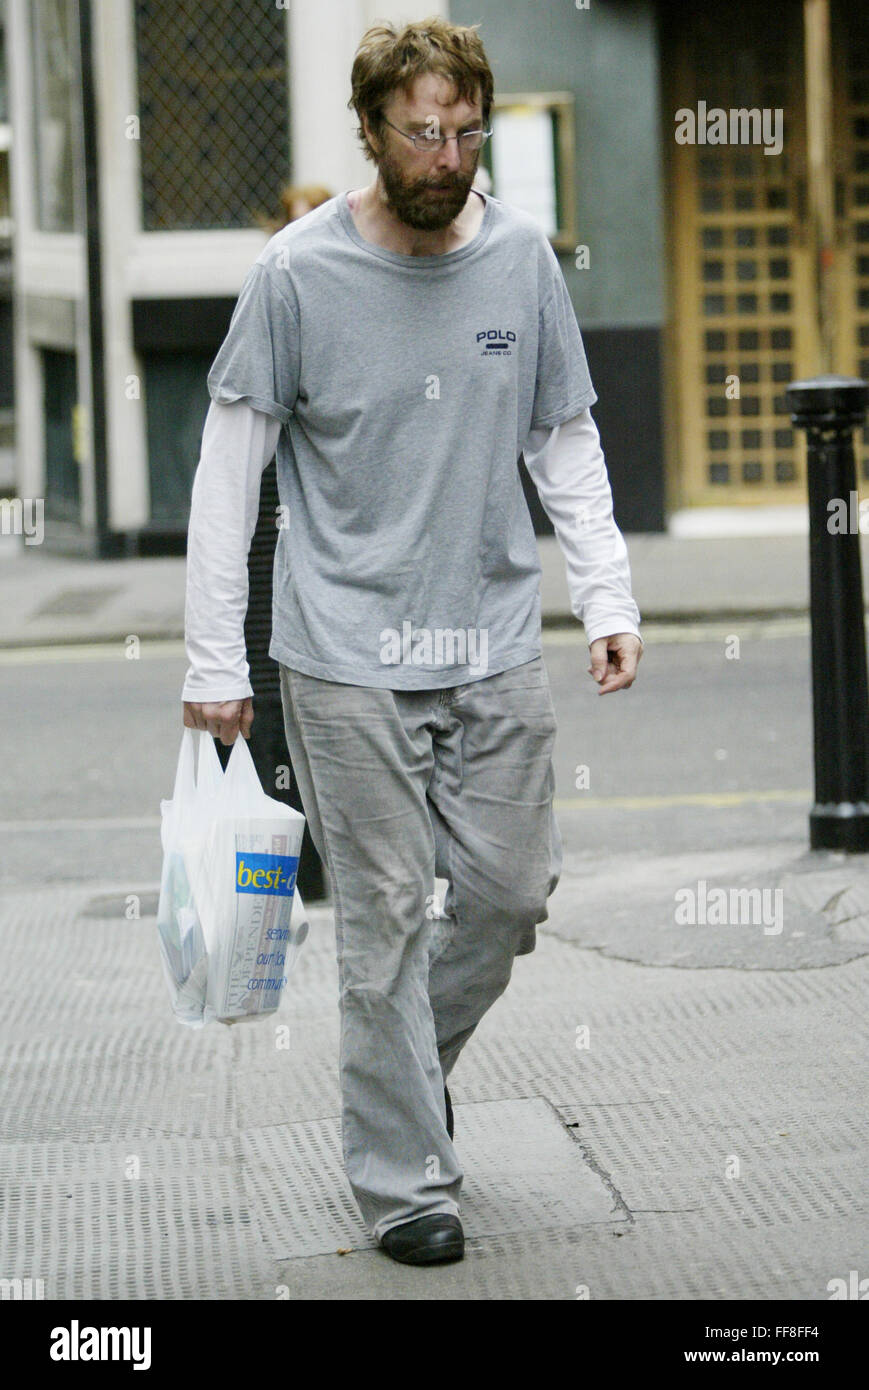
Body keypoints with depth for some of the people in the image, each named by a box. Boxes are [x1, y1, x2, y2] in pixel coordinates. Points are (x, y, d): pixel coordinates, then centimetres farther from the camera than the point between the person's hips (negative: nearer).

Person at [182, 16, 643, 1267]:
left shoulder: (522, 259, 3)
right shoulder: (298, 274, -7)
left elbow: (566, 444, 13)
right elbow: (229, 472, -3)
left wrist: (609, 600, 3)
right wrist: (215, 662, -5)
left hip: (496, 646, 4)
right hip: (348, 657, -4)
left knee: (513, 889, 7)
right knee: (387, 914, -2)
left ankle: (413, 1060, 35)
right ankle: (404, 1177, 9)